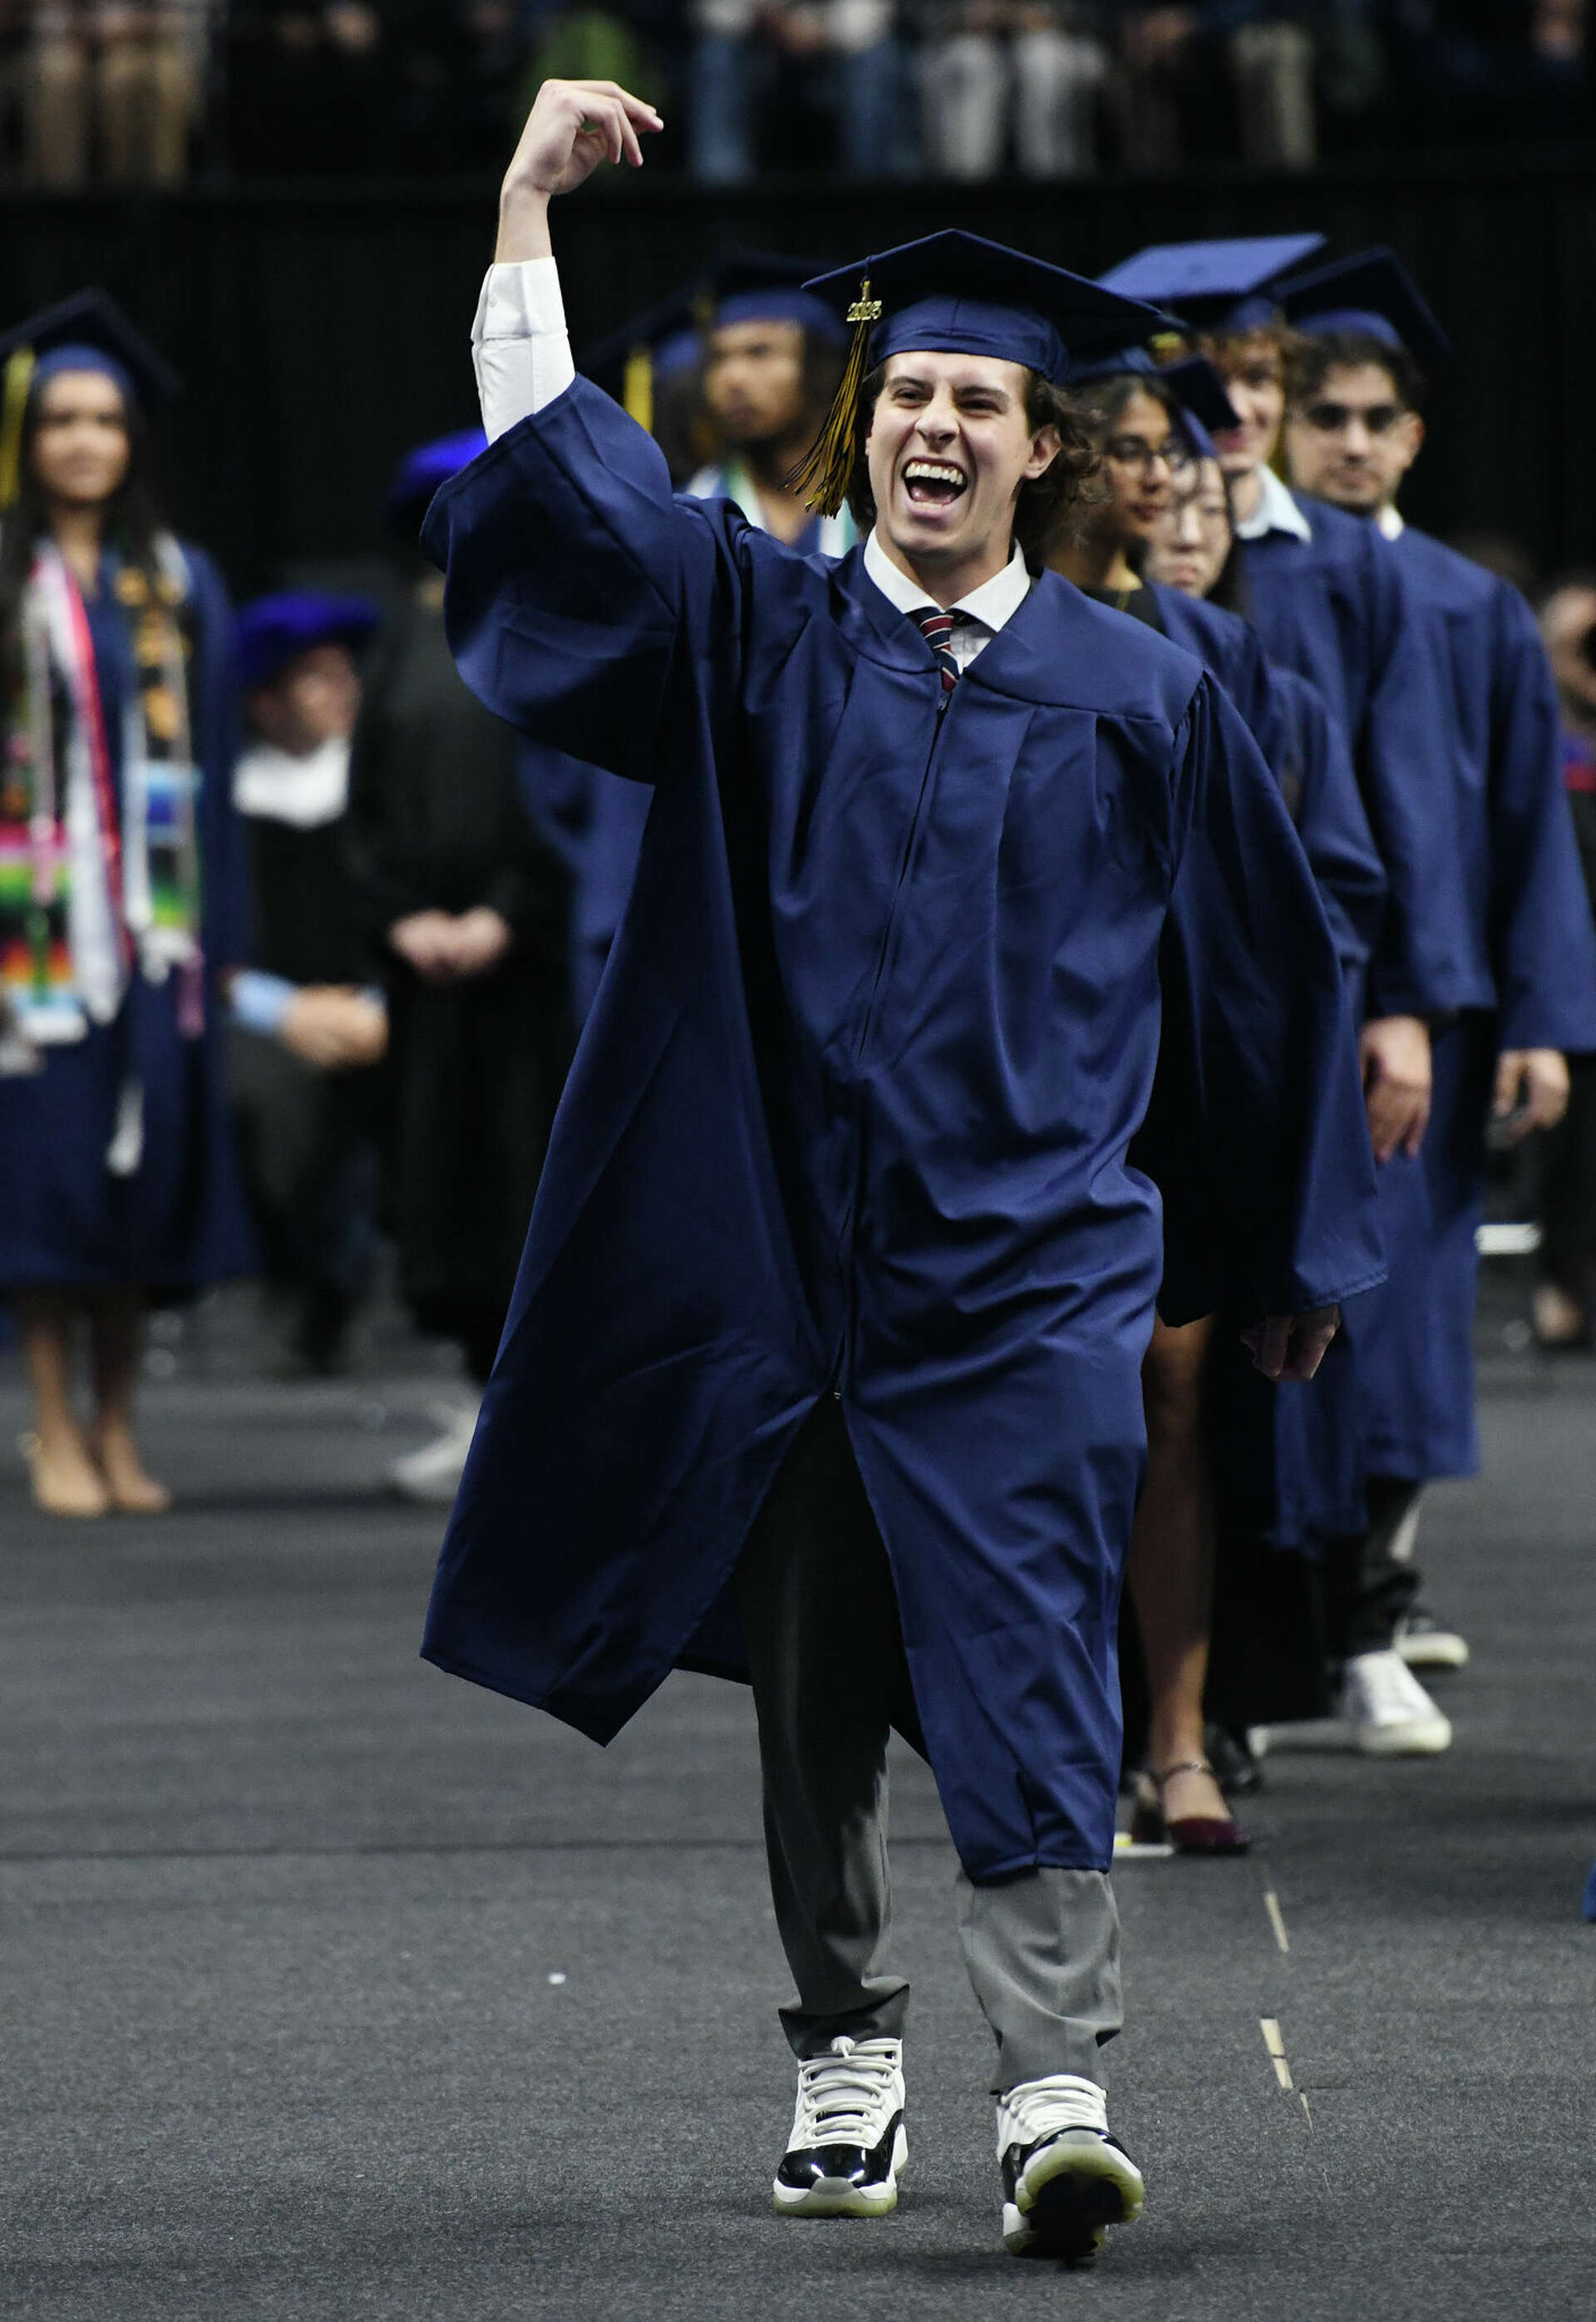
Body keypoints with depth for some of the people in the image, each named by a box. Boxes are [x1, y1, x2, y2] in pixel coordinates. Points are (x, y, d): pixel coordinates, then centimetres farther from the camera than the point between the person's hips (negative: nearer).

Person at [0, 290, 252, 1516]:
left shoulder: (178, 586, 10)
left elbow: (213, 762, 9)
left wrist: (222, 936, 4)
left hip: (152, 916, 3)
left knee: (145, 1161, 2)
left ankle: (117, 1425, 10)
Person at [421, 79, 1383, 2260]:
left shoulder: (1139, 696, 5)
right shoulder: (758, 634, 6)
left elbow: (1266, 974, 13)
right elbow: (569, 488, -8)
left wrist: (1294, 1253, 17)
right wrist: (528, 209, -18)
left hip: (1033, 1267, -2)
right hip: (790, 1249, 2)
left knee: (1026, 1668, -12)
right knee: (813, 1691, 9)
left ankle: (1059, 2094, -19)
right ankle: (847, 2064, 23)